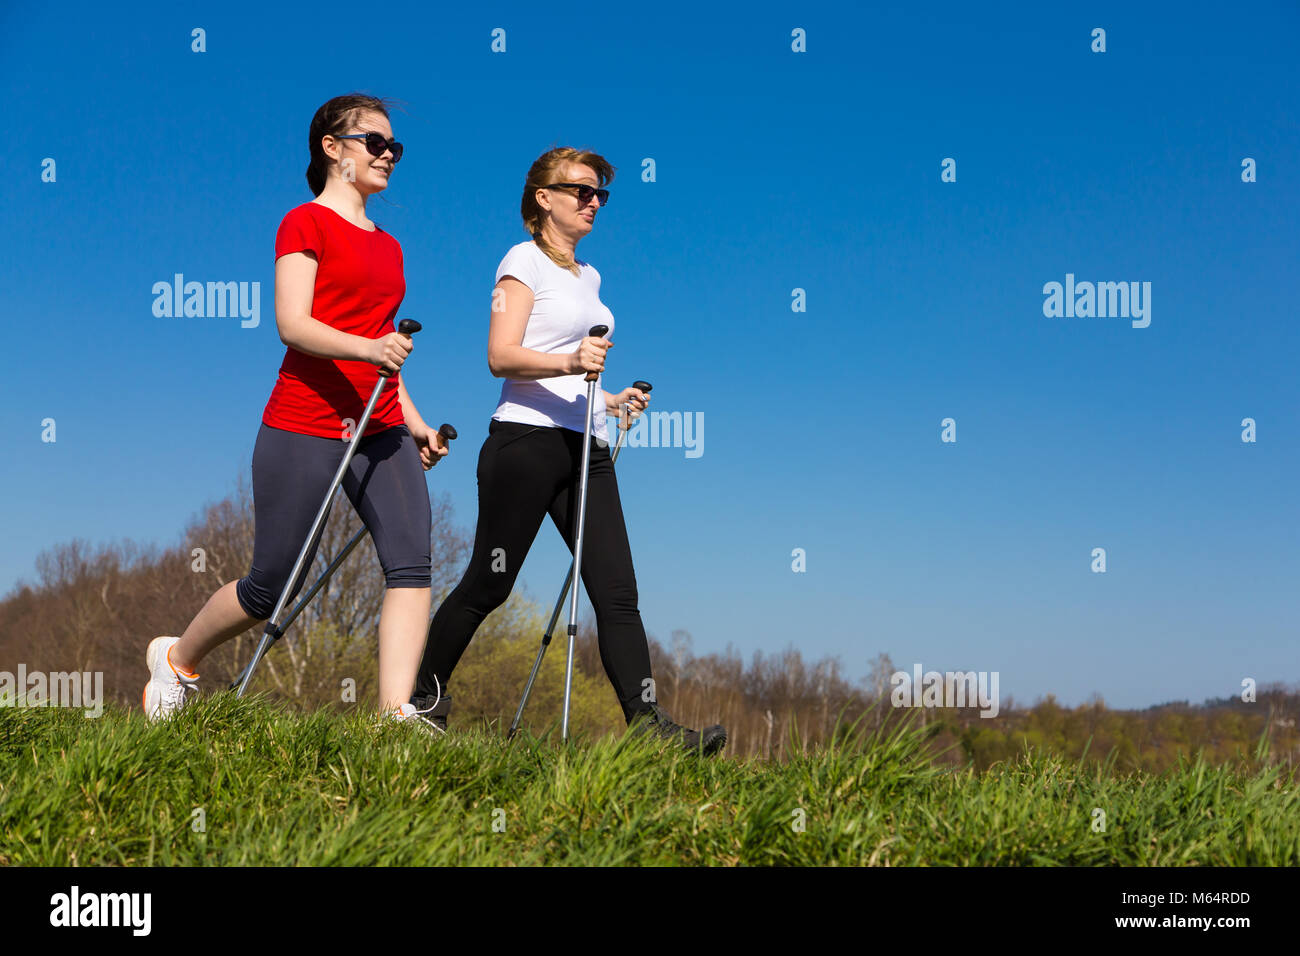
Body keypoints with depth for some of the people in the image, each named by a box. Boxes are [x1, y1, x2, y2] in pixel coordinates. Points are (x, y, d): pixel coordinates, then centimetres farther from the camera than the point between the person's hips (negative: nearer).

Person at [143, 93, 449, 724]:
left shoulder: (386, 245, 21)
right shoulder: (305, 223, -2)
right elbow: (292, 324, -15)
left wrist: (413, 421, 16)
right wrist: (369, 348, -31)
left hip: (379, 430, 6)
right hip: (304, 428, -6)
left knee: (411, 560, -15)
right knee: (274, 585, 1)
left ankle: (395, 713, -19)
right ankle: (176, 660, 27)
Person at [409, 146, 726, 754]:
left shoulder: (589, 277, 23)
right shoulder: (525, 260, 0)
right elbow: (501, 356, -13)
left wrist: (610, 400, 16)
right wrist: (569, 363, -27)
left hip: (585, 451, 7)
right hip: (526, 439, -7)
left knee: (617, 590, -4)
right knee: (488, 585, -1)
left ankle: (646, 719, -9)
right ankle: (422, 697, 16)